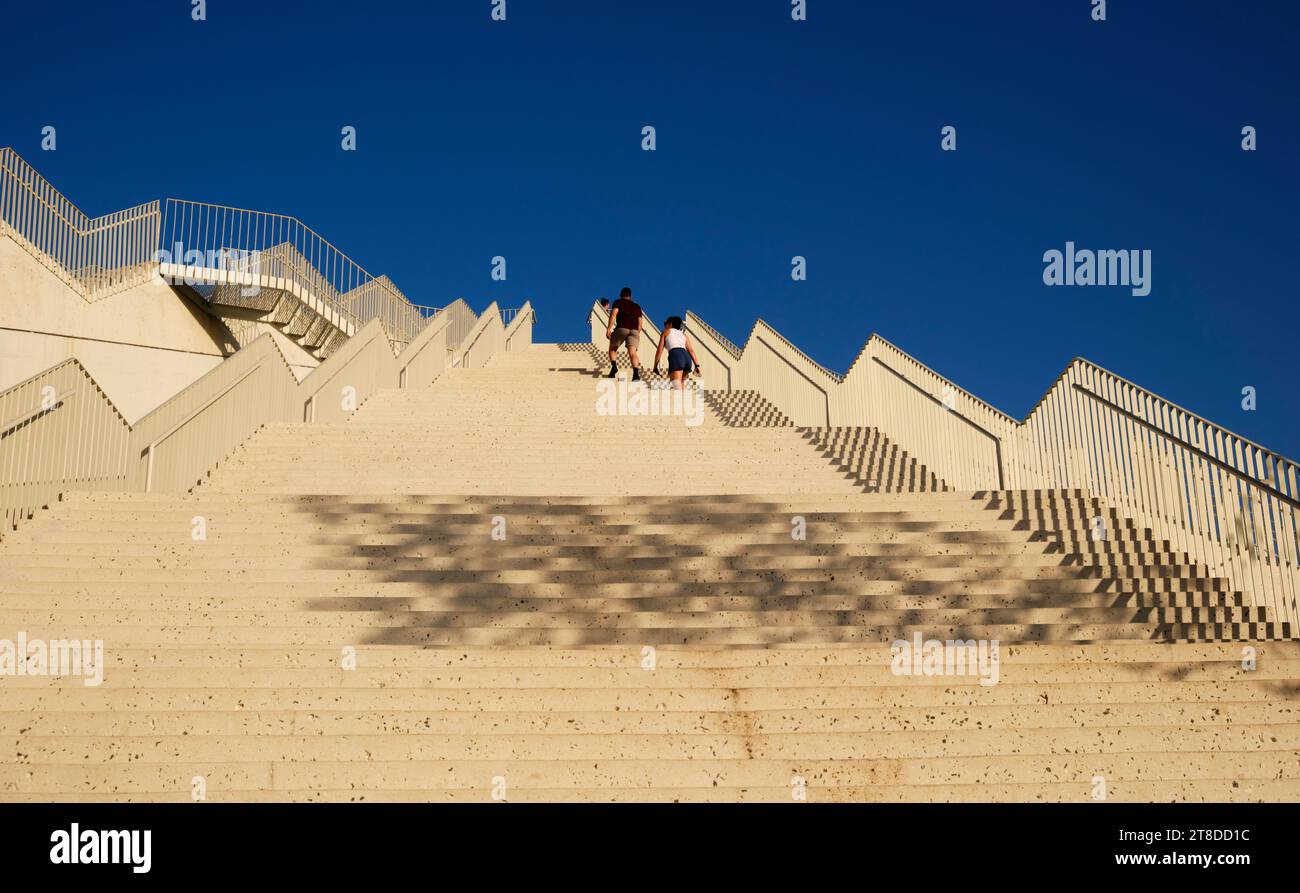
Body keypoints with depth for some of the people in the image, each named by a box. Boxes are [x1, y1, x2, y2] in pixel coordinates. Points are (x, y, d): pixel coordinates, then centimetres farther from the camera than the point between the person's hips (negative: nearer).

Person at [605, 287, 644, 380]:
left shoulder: (618, 302, 16)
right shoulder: (637, 306, 29)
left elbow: (614, 313, -2)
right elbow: (640, 322, 22)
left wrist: (609, 328, -9)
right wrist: (637, 334, 29)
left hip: (622, 328, -2)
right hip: (634, 330, 2)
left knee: (612, 348, 17)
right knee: (632, 352, -11)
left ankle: (614, 366, -10)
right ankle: (636, 373, -35)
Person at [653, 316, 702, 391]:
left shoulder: (666, 332, 22)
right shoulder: (684, 335, 31)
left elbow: (659, 350, 14)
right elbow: (691, 351, 18)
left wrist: (655, 366, 17)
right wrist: (697, 365, 10)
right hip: (686, 357, 5)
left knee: (678, 388, -17)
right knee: (682, 381, 28)